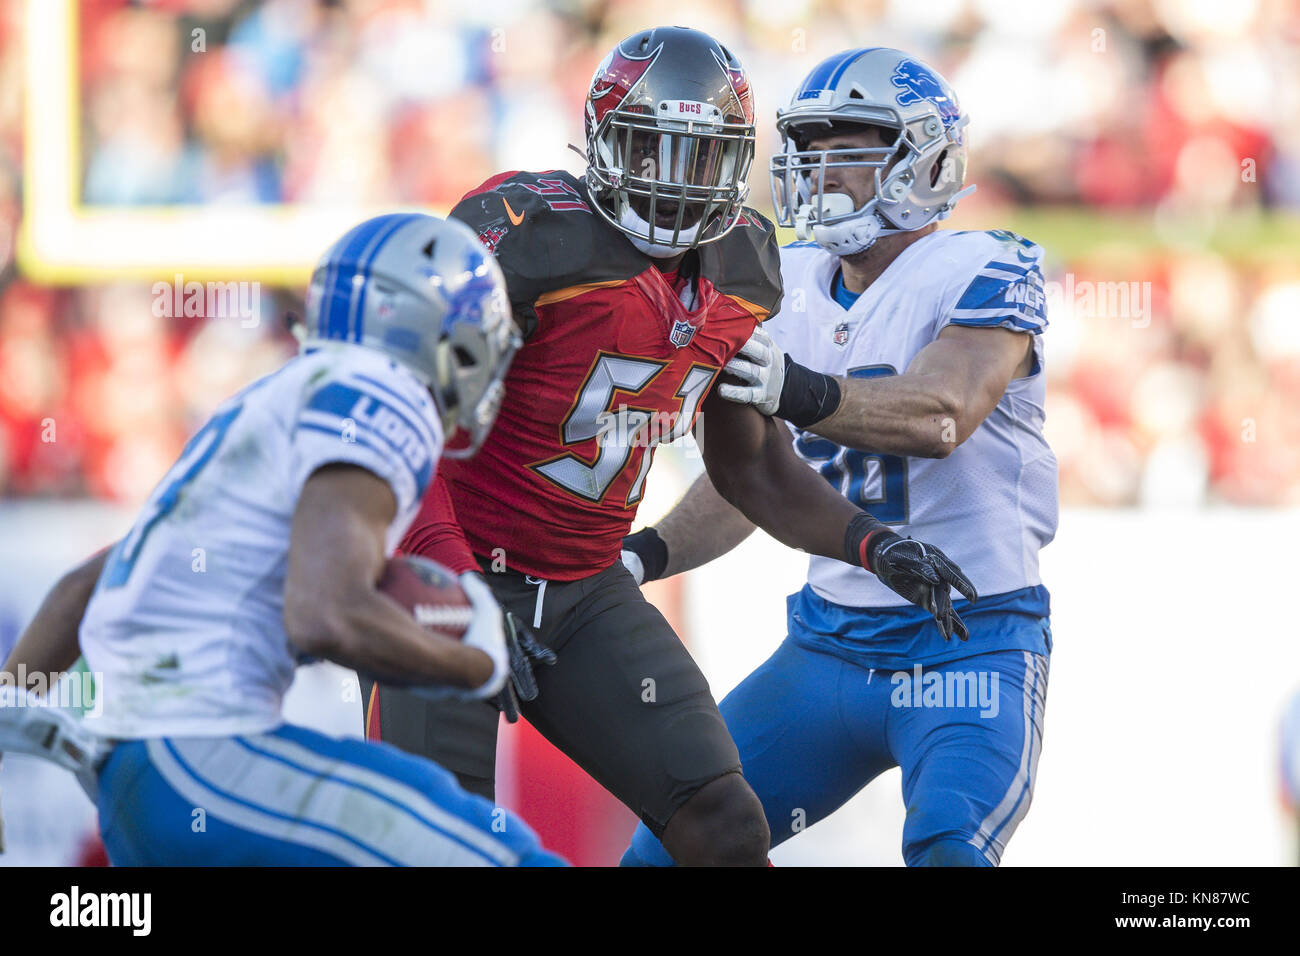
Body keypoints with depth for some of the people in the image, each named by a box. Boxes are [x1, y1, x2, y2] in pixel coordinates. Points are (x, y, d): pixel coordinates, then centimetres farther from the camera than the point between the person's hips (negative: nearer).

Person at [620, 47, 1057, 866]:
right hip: (831, 639, 6)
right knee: (674, 842, 2)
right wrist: (645, 555, -1)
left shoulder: (981, 274, -11)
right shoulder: (794, 289, 9)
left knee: (948, 847, -30)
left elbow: (941, 415, -30)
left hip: (968, 645, -6)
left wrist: (804, 393, -45)